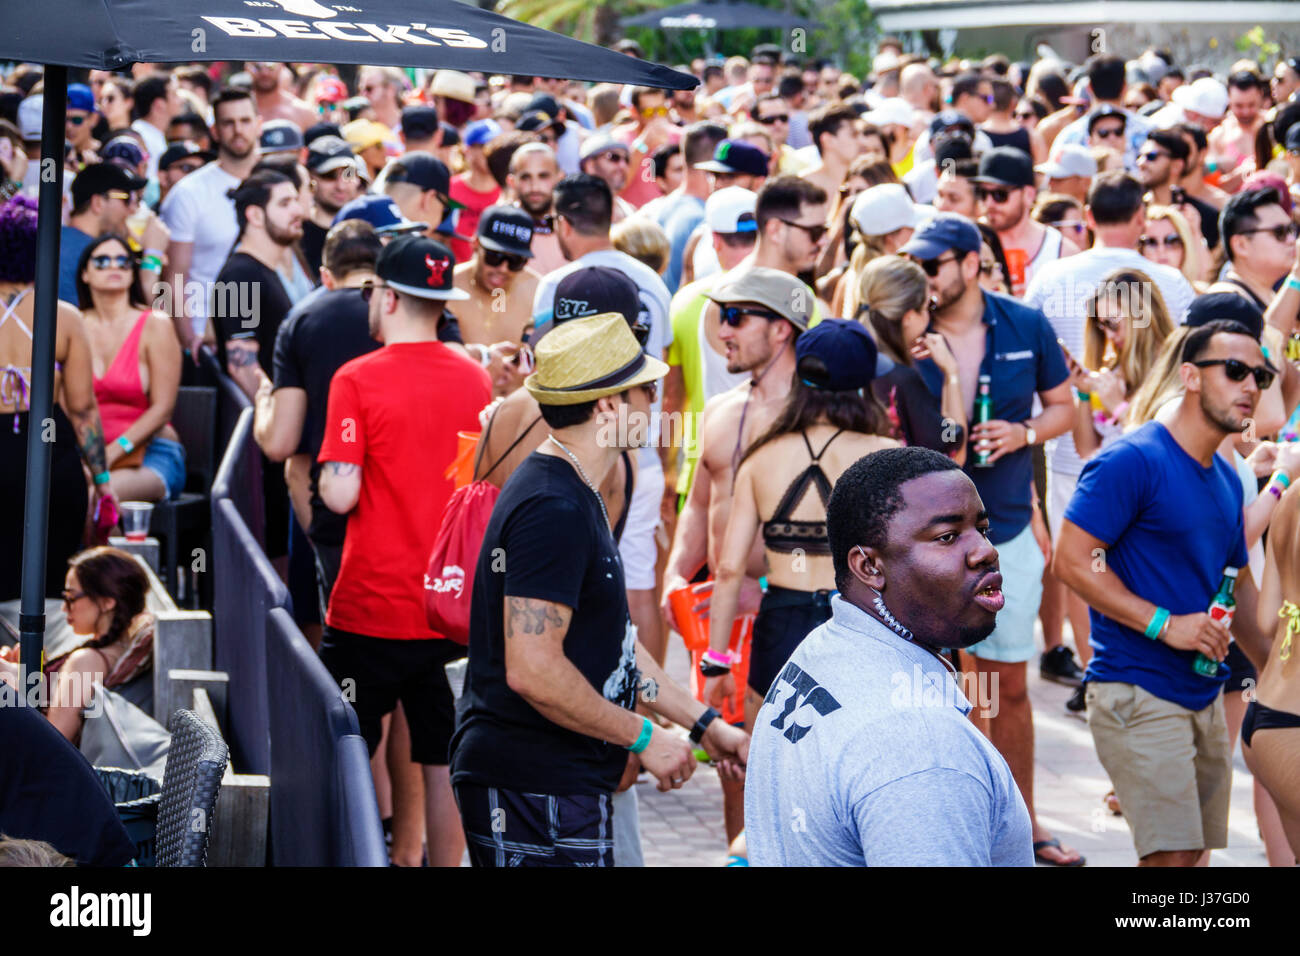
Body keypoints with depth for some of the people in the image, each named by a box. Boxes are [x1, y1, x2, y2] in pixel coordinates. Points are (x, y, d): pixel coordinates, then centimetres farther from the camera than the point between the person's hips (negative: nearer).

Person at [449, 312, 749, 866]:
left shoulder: (573, 496, 15)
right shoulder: (554, 509, -20)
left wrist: (704, 723, 18)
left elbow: (608, 643, 22)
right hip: (537, 794, -11)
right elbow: (532, 669, -26)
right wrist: (644, 738, -16)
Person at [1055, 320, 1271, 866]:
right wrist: (1165, 624, -20)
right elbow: (1072, 560, -17)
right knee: (1171, 856, -15)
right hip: (1138, 693, -9)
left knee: (1192, 851, 12)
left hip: (1203, 694, 9)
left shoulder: (1226, 480, 13)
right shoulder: (1134, 460, -13)